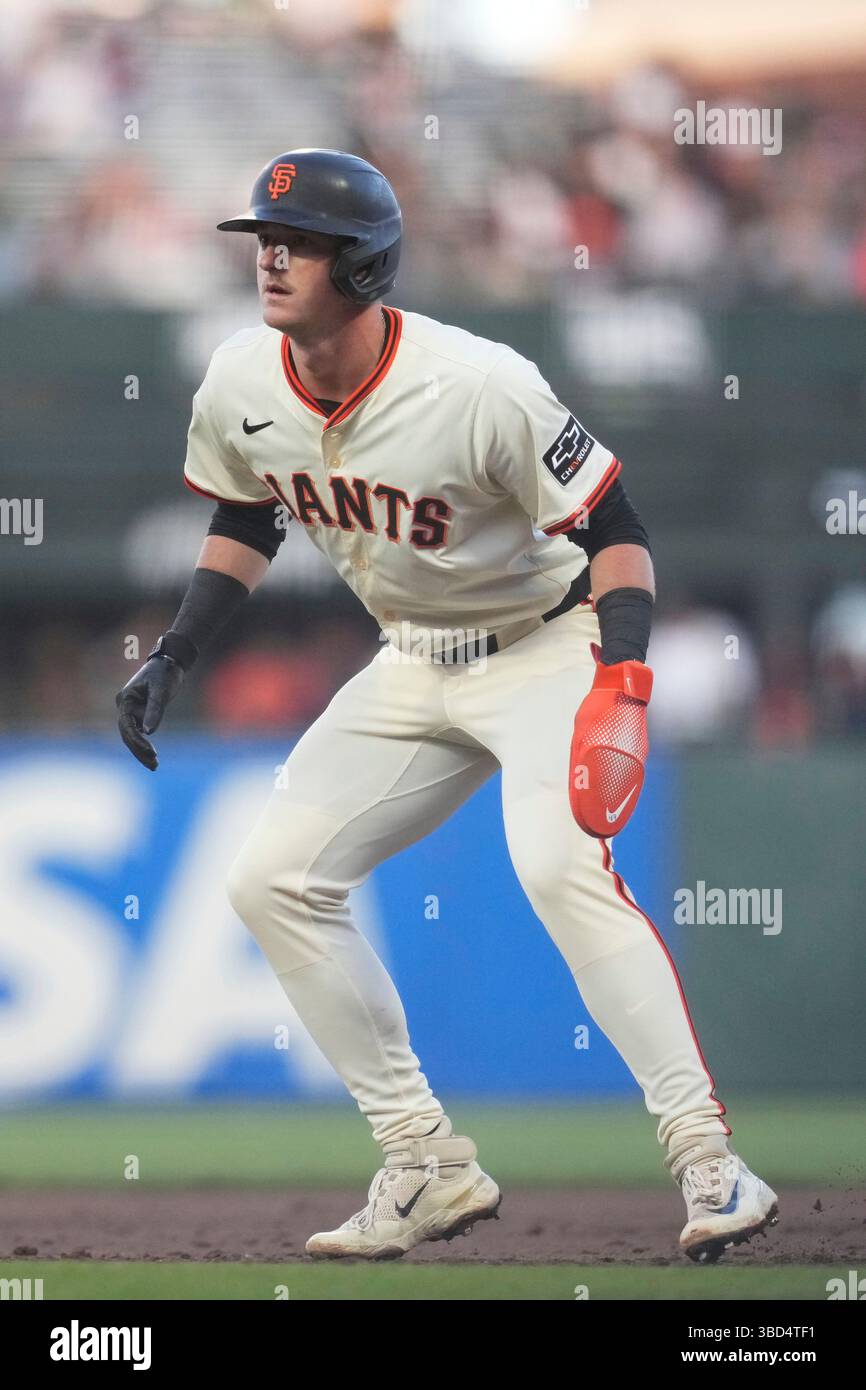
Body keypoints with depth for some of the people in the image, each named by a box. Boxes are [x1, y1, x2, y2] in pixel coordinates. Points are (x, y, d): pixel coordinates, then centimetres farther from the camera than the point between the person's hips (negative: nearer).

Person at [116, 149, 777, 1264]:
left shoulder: (480, 386, -28)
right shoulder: (241, 389, -8)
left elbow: (615, 532, -21)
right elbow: (245, 523, 13)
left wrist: (621, 690, -33)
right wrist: (170, 662, 6)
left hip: (546, 647, -7)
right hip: (412, 671, 7)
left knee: (558, 867, -31)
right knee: (272, 880, -2)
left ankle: (705, 1159, -25)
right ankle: (430, 1168, 6)